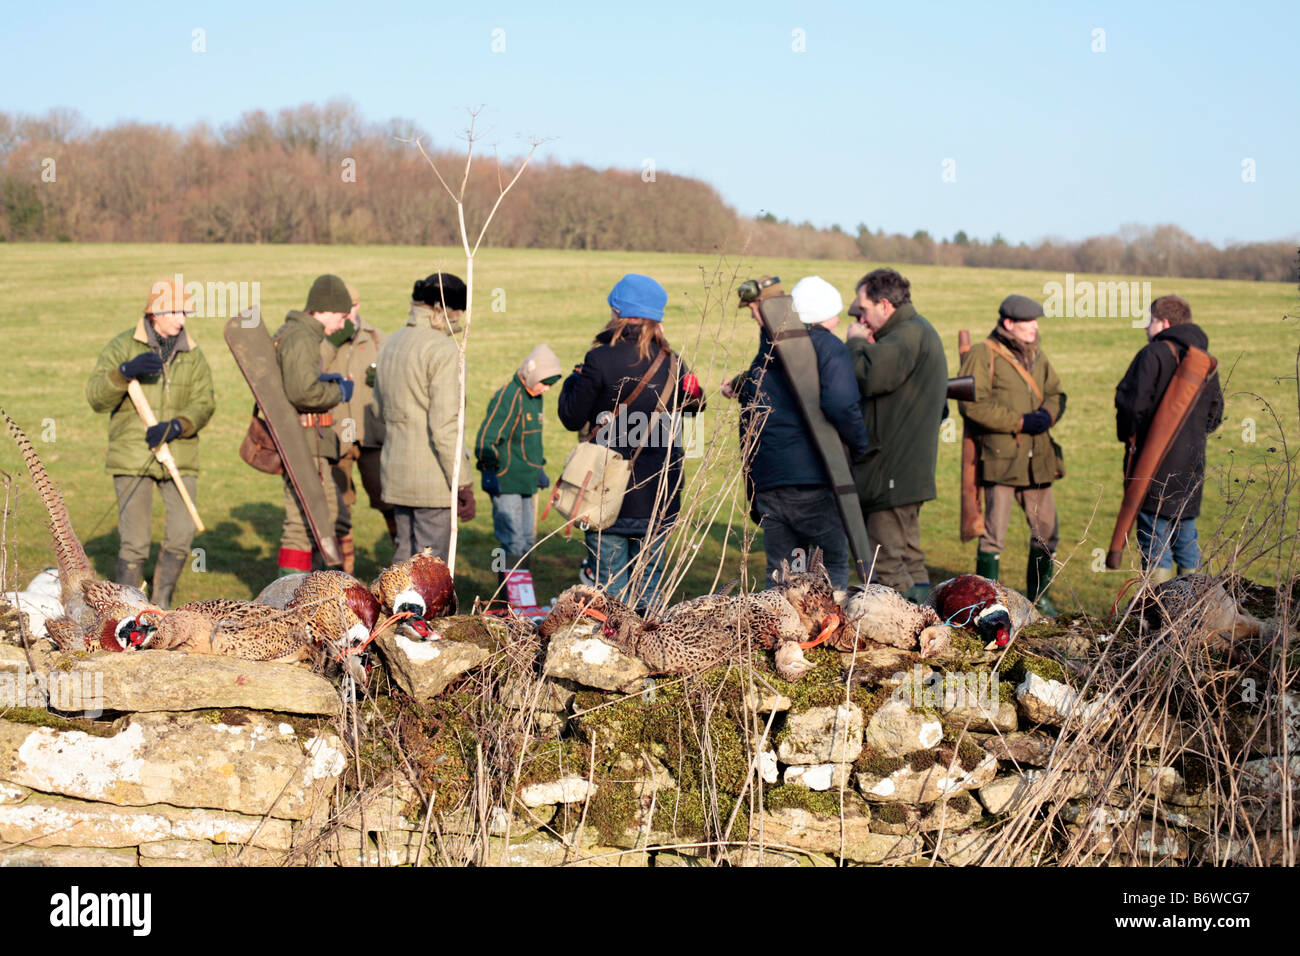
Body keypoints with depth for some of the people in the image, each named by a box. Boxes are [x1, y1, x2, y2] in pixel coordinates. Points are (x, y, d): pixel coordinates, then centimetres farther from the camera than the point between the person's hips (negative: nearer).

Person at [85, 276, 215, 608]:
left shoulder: (192, 354, 8)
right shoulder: (123, 347, -1)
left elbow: (203, 404, -1)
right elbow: (96, 398, -8)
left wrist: (175, 427, -20)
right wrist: (125, 372, -26)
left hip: (179, 458, 3)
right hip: (132, 459, -3)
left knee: (181, 534, -6)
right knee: (134, 542, -4)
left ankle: (161, 603, 14)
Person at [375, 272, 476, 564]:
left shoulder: (391, 344, 13)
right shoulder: (443, 350, -14)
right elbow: (445, 426, -20)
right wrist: (464, 485, -16)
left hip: (396, 473, 8)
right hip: (433, 477, -8)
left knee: (406, 556, 17)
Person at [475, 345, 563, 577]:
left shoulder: (535, 397, 13)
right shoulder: (508, 397, -16)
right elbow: (486, 439, -19)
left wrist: (539, 468, 25)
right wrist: (491, 472, -20)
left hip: (526, 483, 9)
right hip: (505, 483, -9)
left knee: (526, 540, 12)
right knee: (513, 542, -10)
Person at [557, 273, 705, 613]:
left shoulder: (600, 360, -12)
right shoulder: (671, 363, 0)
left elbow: (572, 417, -5)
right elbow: (693, 404, 16)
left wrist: (573, 381, 13)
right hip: (658, 496, 4)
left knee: (609, 585, 3)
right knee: (648, 583, 12)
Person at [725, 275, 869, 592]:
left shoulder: (762, 358, 16)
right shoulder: (829, 348, -4)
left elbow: (748, 422, 18)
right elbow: (840, 405, -20)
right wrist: (860, 447, -5)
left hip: (766, 482, 6)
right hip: (814, 481, -6)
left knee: (779, 575, 11)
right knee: (833, 569, 3)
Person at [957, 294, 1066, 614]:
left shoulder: (1036, 355, 17)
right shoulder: (983, 355, -7)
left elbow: (1056, 393, 20)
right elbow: (971, 405, -15)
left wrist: (1048, 414, -4)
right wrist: (1020, 421, -16)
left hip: (1037, 459, 7)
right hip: (1000, 458, -7)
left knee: (1047, 532, 12)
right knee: (994, 534, -5)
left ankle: (1038, 595, 26)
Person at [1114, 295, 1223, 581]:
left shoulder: (1154, 355, -12)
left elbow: (1132, 403, -18)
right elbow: (1215, 415, 17)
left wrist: (1129, 436, -2)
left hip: (1155, 464, -7)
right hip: (1192, 465, 7)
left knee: (1154, 537, -2)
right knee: (1186, 536, 15)